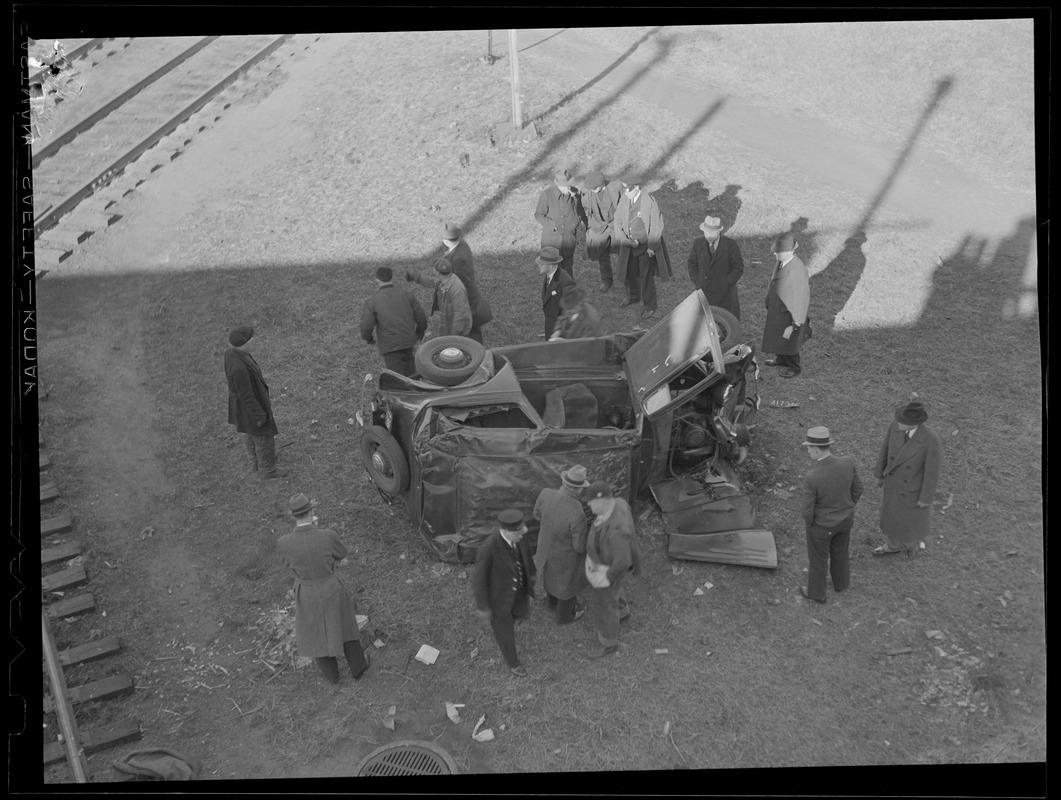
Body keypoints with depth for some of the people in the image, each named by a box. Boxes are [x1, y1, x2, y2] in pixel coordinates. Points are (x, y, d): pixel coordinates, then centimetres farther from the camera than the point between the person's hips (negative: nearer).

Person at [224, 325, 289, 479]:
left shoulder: (231, 352, -12)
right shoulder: (238, 367, -41)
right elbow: (246, 395, -31)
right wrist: (259, 416, -19)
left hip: (243, 401, 9)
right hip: (250, 406, -9)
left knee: (252, 433, 29)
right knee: (263, 437, 14)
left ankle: (256, 462, 51)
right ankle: (267, 470, 36)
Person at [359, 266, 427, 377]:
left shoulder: (372, 301, -9)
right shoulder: (405, 294, 0)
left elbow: (366, 326, -15)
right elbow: (421, 316, 1)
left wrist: (369, 339, 7)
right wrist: (420, 331, 21)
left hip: (389, 344, -4)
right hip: (407, 339, 4)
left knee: (397, 374, 4)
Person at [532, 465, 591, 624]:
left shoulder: (546, 494, -27)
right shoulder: (577, 514, -42)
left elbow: (538, 515, -5)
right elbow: (580, 546, -27)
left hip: (547, 544, 5)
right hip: (567, 554, -5)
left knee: (552, 572, 36)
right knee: (568, 582, 26)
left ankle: (551, 599, 65)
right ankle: (564, 615, 53)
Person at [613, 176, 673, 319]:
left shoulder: (649, 201, -21)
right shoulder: (623, 200, -7)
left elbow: (656, 226, -15)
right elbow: (618, 221, 4)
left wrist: (652, 247, -13)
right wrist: (623, 238, -11)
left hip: (647, 245, -5)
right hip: (629, 244, 5)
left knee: (646, 277, 5)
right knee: (629, 274, 20)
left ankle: (650, 307, 24)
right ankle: (633, 296, 48)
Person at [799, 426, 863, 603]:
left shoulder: (811, 477, -38)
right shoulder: (847, 462, -24)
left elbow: (808, 511, -26)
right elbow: (857, 489, -6)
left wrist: (809, 521, -2)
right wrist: (847, 509, 12)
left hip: (821, 524, -5)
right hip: (845, 519, 5)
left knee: (818, 557, 22)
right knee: (840, 550, 31)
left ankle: (816, 592, 46)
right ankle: (840, 583, 56)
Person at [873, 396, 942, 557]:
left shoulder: (931, 439, -38)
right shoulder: (896, 425, -23)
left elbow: (932, 471, -25)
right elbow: (886, 449, -6)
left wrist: (926, 498, -13)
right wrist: (880, 474, 7)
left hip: (915, 487, -4)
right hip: (894, 482, 4)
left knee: (914, 518, 22)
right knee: (891, 513, 26)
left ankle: (914, 540, 57)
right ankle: (894, 545, 53)